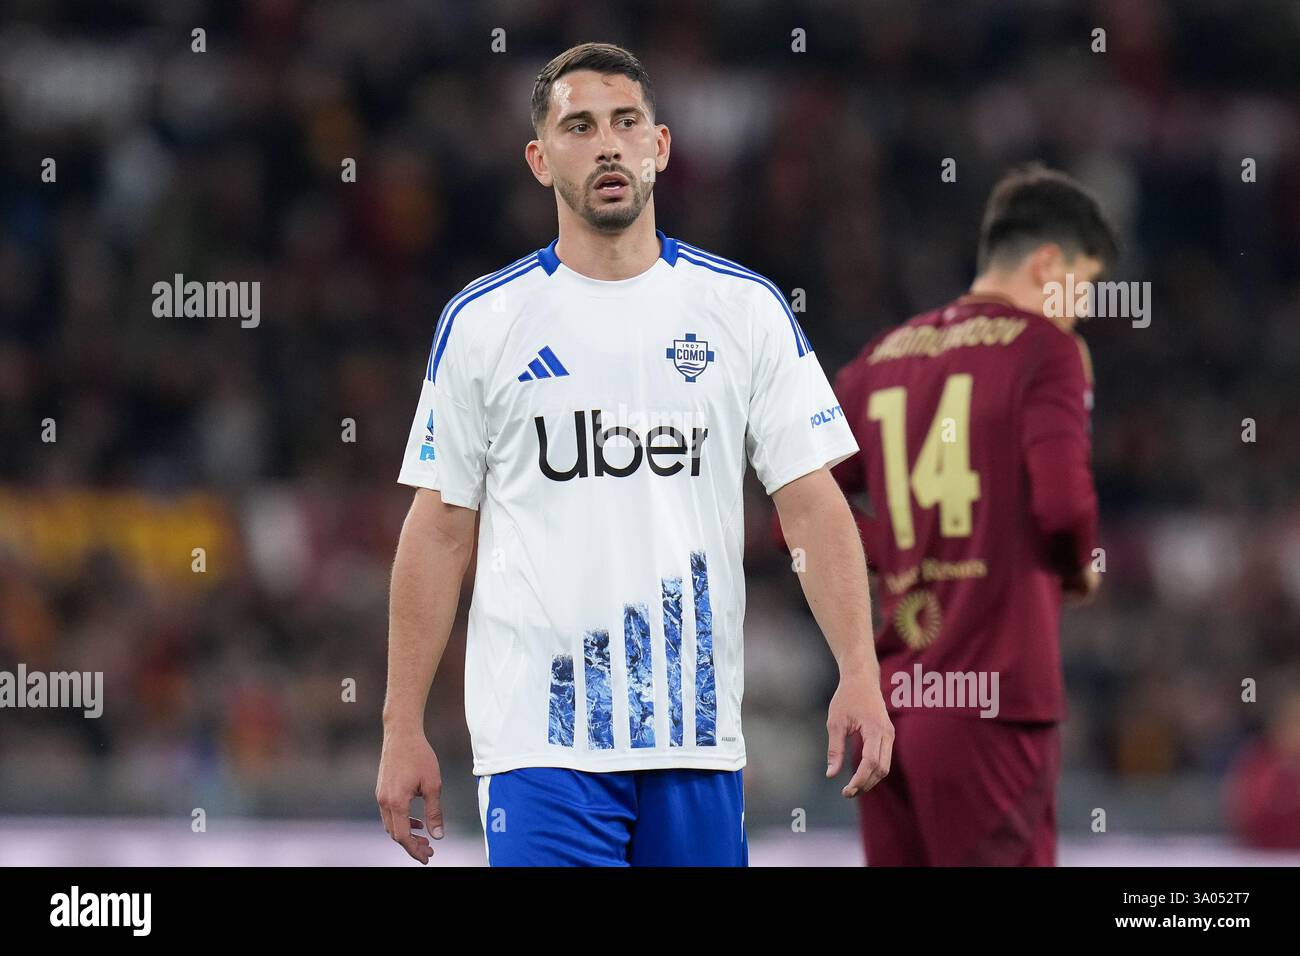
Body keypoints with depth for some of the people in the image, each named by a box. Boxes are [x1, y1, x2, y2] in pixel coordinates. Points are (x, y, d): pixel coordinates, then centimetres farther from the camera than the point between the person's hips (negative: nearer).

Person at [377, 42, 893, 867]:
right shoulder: (482, 322, 3)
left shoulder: (746, 308, 5)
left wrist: (860, 672, -11)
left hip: (698, 734, 2)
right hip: (539, 733, -2)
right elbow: (439, 531, 5)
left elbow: (813, 503, 2)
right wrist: (403, 728, 1)